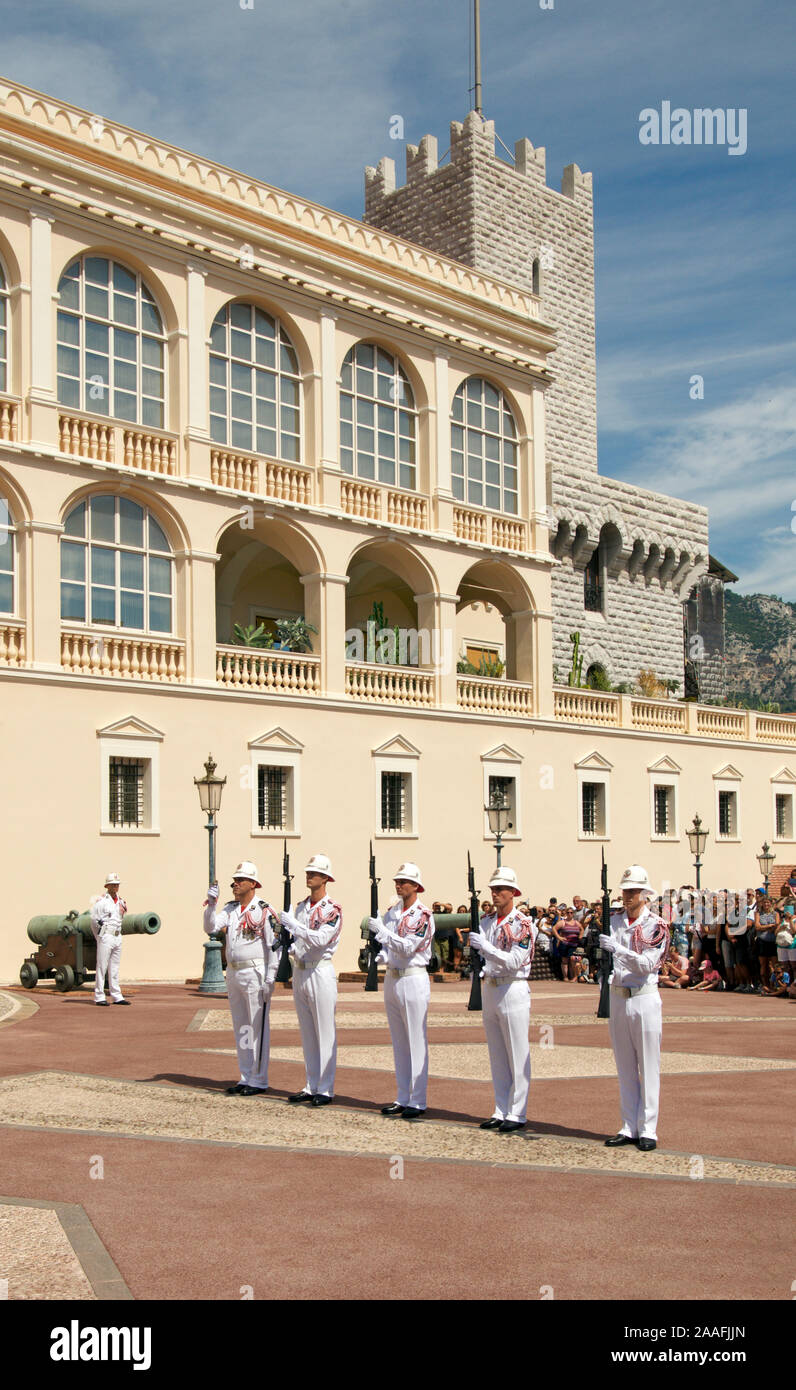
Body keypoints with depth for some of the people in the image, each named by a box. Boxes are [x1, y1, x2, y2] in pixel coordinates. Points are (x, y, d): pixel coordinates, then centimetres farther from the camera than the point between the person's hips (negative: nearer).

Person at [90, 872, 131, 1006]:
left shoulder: (121, 901, 13)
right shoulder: (101, 900, -7)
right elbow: (94, 919, -5)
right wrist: (99, 937, 0)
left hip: (117, 937, 7)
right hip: (105, 937, -7)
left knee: (115, 968, 10)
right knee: (102, 967, -4)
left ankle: (116, 996, 13)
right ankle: (99, 997, -1)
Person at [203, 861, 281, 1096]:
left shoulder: (265, 910, -9)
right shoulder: (230, 909, 11)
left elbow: (275, 946, -11)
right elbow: (210, 927, 0)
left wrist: (270, 979, -15)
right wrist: (211, 904, -14)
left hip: (255, 974, -7)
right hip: (233, 974, 7)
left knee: (257, 1027, -2)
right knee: (240, 1028, 12)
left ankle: (259, 1081, 5)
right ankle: (246, 1078, 21)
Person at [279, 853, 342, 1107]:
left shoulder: (332, 909, -10)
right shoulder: (301, 906, 13)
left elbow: (320, 939, -22)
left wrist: (292, 924, -19)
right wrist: (292, 946, 0)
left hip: (320, 972, -7)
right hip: (299, 971, 7)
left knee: (325, 1033, -3)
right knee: (307, 1033, 12)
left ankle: (326, 1089, 2)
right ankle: (311, 1086, 19)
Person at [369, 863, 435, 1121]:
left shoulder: (423, 915, -11)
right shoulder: (392, 911, 11)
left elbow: (408, 947, -19)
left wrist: (382, 930, -18)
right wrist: (381, 953, -1)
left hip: (413, 979, -8)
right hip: (391, 978, 8)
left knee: (417, 1043, -4)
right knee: (399, 1043, 12)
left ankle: (418, 1102, 0)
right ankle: (403, 1099, 19)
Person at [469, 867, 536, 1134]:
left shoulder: (523, 924, -11)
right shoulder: (487, 921, 10)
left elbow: (514, 962, -18)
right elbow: (480, 953, 11)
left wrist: (485, 947, -23)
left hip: (513, 990, -7)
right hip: (489, 989, 7)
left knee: (518, 1057, -1)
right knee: (497, 1056, 12)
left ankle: (517, 1114, 5)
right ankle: (501, 1111, 19)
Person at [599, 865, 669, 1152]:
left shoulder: (656, 926, -6)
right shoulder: (613, 921, 7)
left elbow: (648, 964, -17)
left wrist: (618, 949, -29)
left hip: (644, 998, -5)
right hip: (618, 997, 5)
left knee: (648, 1067, 0)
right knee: (625, 1068, 10)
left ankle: (647, 1130, 5)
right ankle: (629, 1128, 16)